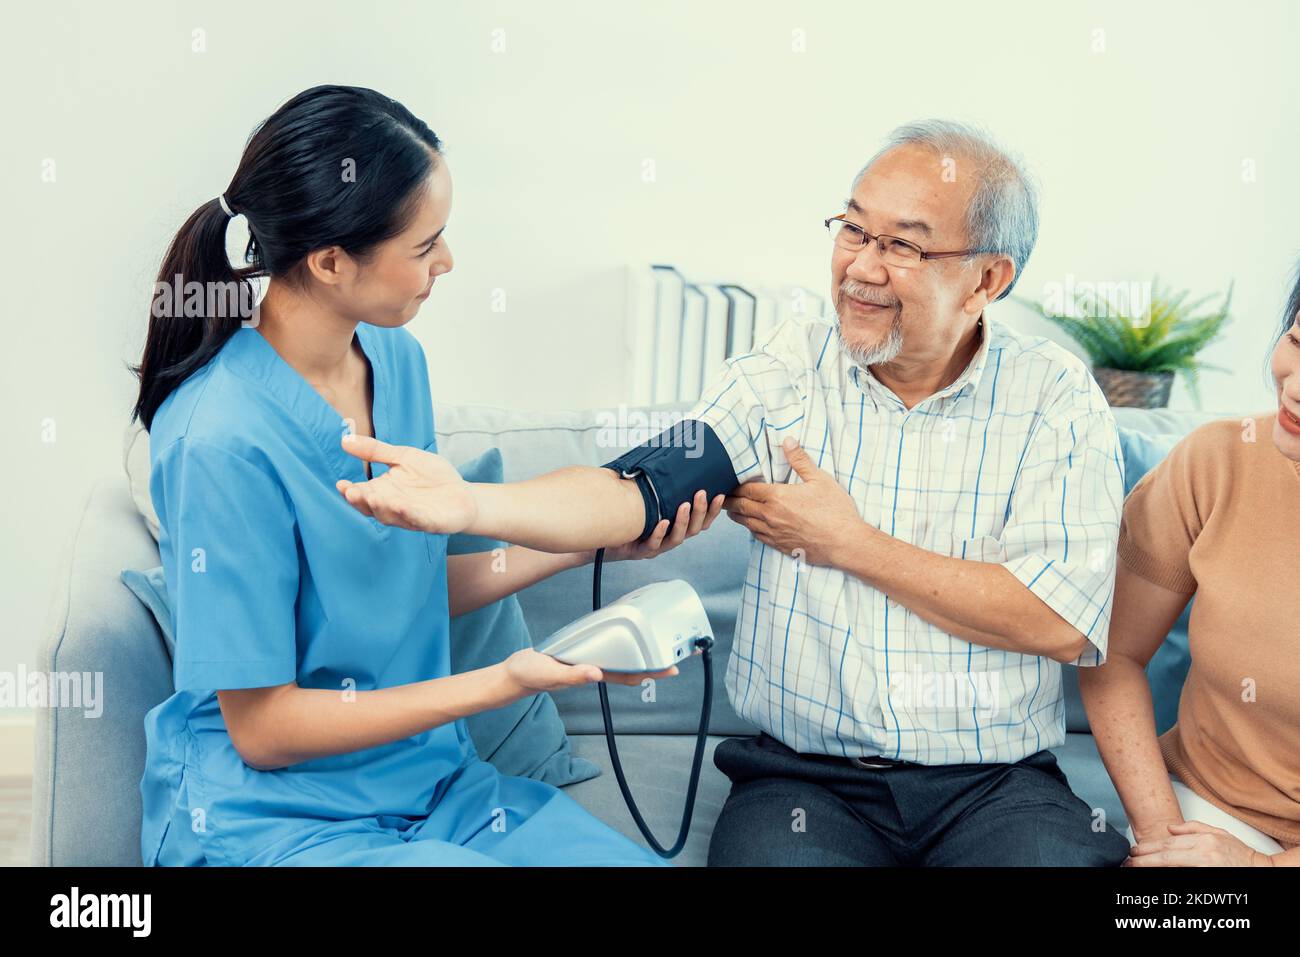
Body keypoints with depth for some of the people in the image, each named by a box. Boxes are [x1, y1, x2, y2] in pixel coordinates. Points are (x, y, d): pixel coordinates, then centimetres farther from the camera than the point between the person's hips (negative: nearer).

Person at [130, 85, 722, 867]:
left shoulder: (397, 359, 0)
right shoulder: (225, 442, -23)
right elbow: (261, 729, -17)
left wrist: (589, 544, 2)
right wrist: (507, 680, -21)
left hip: (430, 779, 7)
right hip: (267, 815, -6)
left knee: (648, 857, -10)